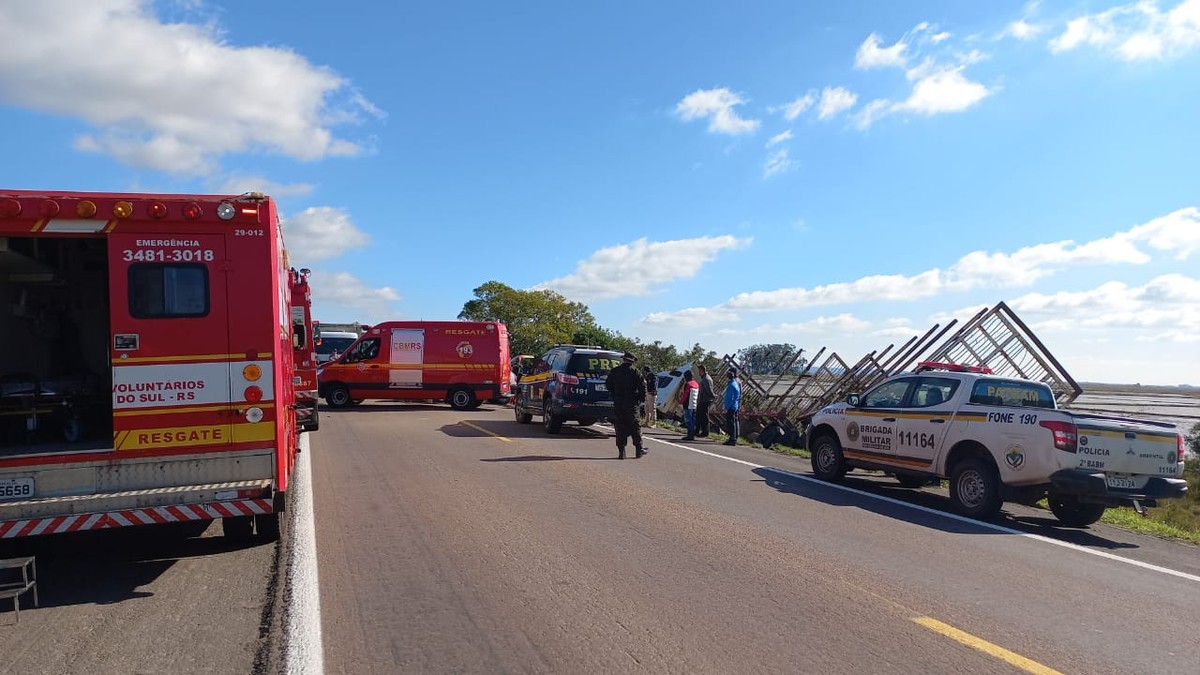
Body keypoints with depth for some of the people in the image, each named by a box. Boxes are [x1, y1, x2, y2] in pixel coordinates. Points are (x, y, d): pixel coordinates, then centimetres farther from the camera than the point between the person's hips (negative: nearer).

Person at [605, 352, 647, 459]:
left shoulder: (614, 371, 4)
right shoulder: (634, 372, -6)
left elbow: (608, 384, 14)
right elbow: (642, 385, -10)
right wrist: (642, 397, 5)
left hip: (617, 403, 2)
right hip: (631, 404, -2)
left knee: (620, 427, 5)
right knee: (634, 426, 7)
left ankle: (621, 451, 0)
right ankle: (639, 449, 11)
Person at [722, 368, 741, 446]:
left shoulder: (732, 385, -18)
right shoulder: (736, 383, 13)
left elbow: (730, 398, -20)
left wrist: (726, 408, -17)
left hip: (731, 407, -10)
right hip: (736, 407, 10)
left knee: (731, 423, -8)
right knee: (735, 422, 14)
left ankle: (732, 440, -8)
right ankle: (734, 438, 21)